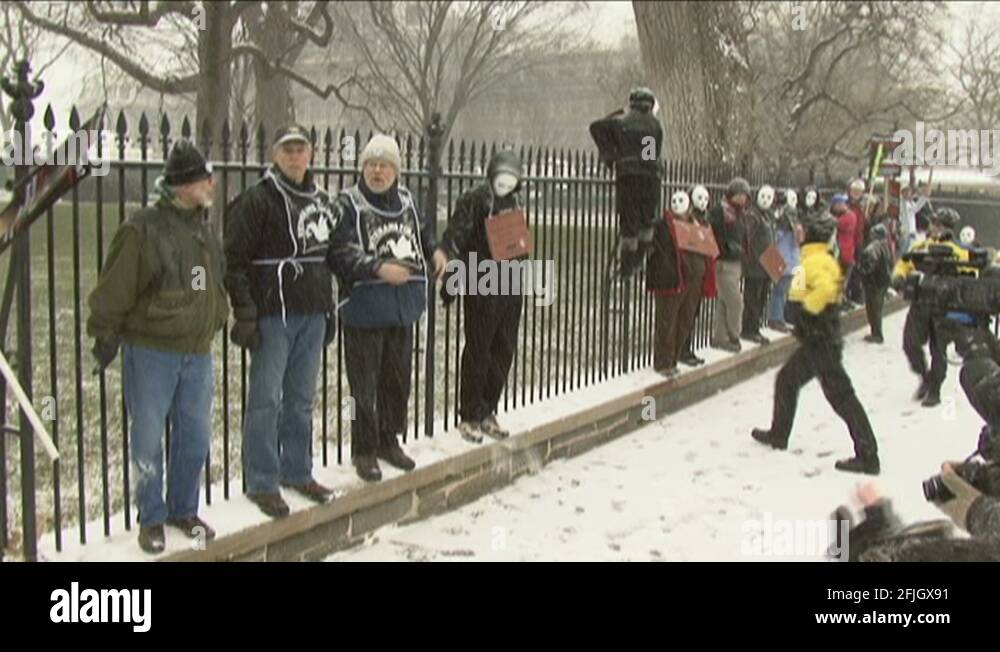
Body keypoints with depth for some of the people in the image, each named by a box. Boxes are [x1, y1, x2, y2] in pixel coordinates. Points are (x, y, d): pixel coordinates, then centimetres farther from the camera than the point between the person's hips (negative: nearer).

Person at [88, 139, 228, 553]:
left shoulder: (202, 228, 10)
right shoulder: (142, 229, -13)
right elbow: (114, 290, -10)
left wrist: (218, 320, 23)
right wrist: (105, 336, -8)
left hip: (197, 352, 7)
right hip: (150, 352, -6)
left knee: (195, 437, 12)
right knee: (148, 438, 4)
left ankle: (184, 510, 29)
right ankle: (152, 519, 17)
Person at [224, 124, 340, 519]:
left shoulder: (321, 201, 14)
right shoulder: (258, 199, -8)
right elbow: (234, 259, -11)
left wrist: (329, 310, 17)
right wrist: (244, 313, -15)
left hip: (312, 315, 6)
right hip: (273, 313, -6)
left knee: (301, 400, 14)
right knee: (266, 400, -3)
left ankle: (298, 472, 25)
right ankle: (262, 483, 6)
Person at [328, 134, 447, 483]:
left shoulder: (406, 200, 9)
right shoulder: (348, 203, -10)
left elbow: (424, 232, 25)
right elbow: (340, 252, -18)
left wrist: (435, 251, 4)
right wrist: (378, 268, -28)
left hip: (403, 308, 6)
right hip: (365, 308, -6)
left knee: (398, 379, 16)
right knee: (364, 385, 2)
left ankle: (389, 440, 32)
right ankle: (363, 450, 16)